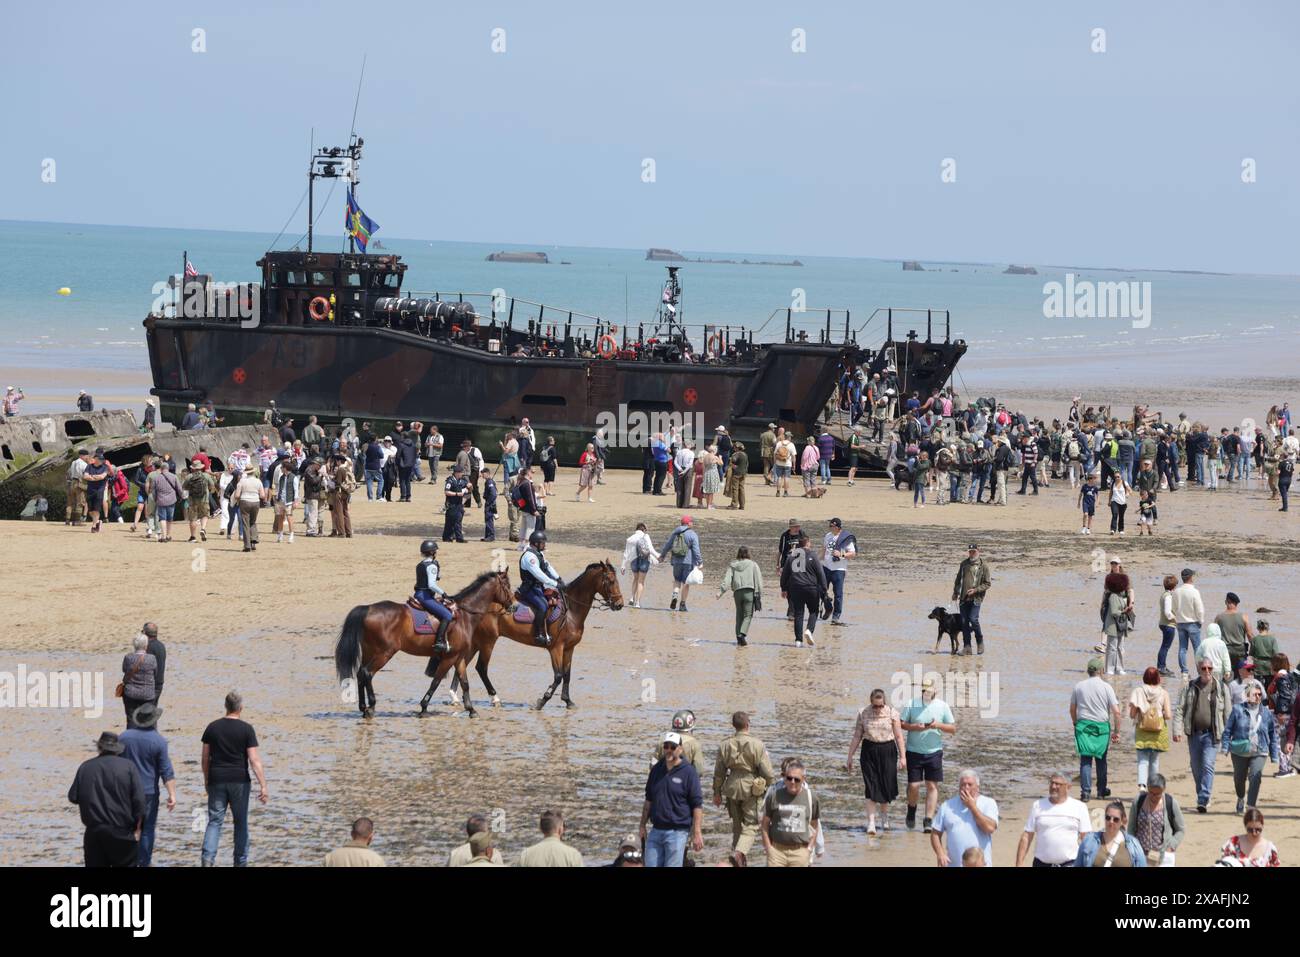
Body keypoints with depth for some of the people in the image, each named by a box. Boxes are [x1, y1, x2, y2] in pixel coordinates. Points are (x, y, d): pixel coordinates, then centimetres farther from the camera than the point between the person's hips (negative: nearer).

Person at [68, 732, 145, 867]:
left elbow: (73, 797, 6)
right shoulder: (127, 766, -4)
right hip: (121, 832, -2)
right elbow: (139, 800, -8)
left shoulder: (85, 767, 2)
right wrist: (137, 828, -1)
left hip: (94, 831, 2)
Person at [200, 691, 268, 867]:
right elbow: (254, 760, -11)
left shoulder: (212, 727, 2)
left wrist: (206, 779, 20)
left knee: (214, 821, 1)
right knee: (241, 822, 11)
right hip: (239, 780, -2)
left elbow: (205, 757, 6)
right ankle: (241, 862, 16)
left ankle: (208, 857, -18)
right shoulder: (246, 729, -7)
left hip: (217, 780, 2)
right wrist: (263, 786, -11)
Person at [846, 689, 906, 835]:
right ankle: (871, 823, -6)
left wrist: (902, 757, -5)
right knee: (871, 787, -5)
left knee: (886, 785, 5)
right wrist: (850, 757, 5)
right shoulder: (863, 713, -1)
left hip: (887, 751, 0)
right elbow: (857, 736, 5)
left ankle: (884, 817, 31)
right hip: (869, 751, 0)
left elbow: (899, 736, -1)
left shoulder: (892, 713, -4)